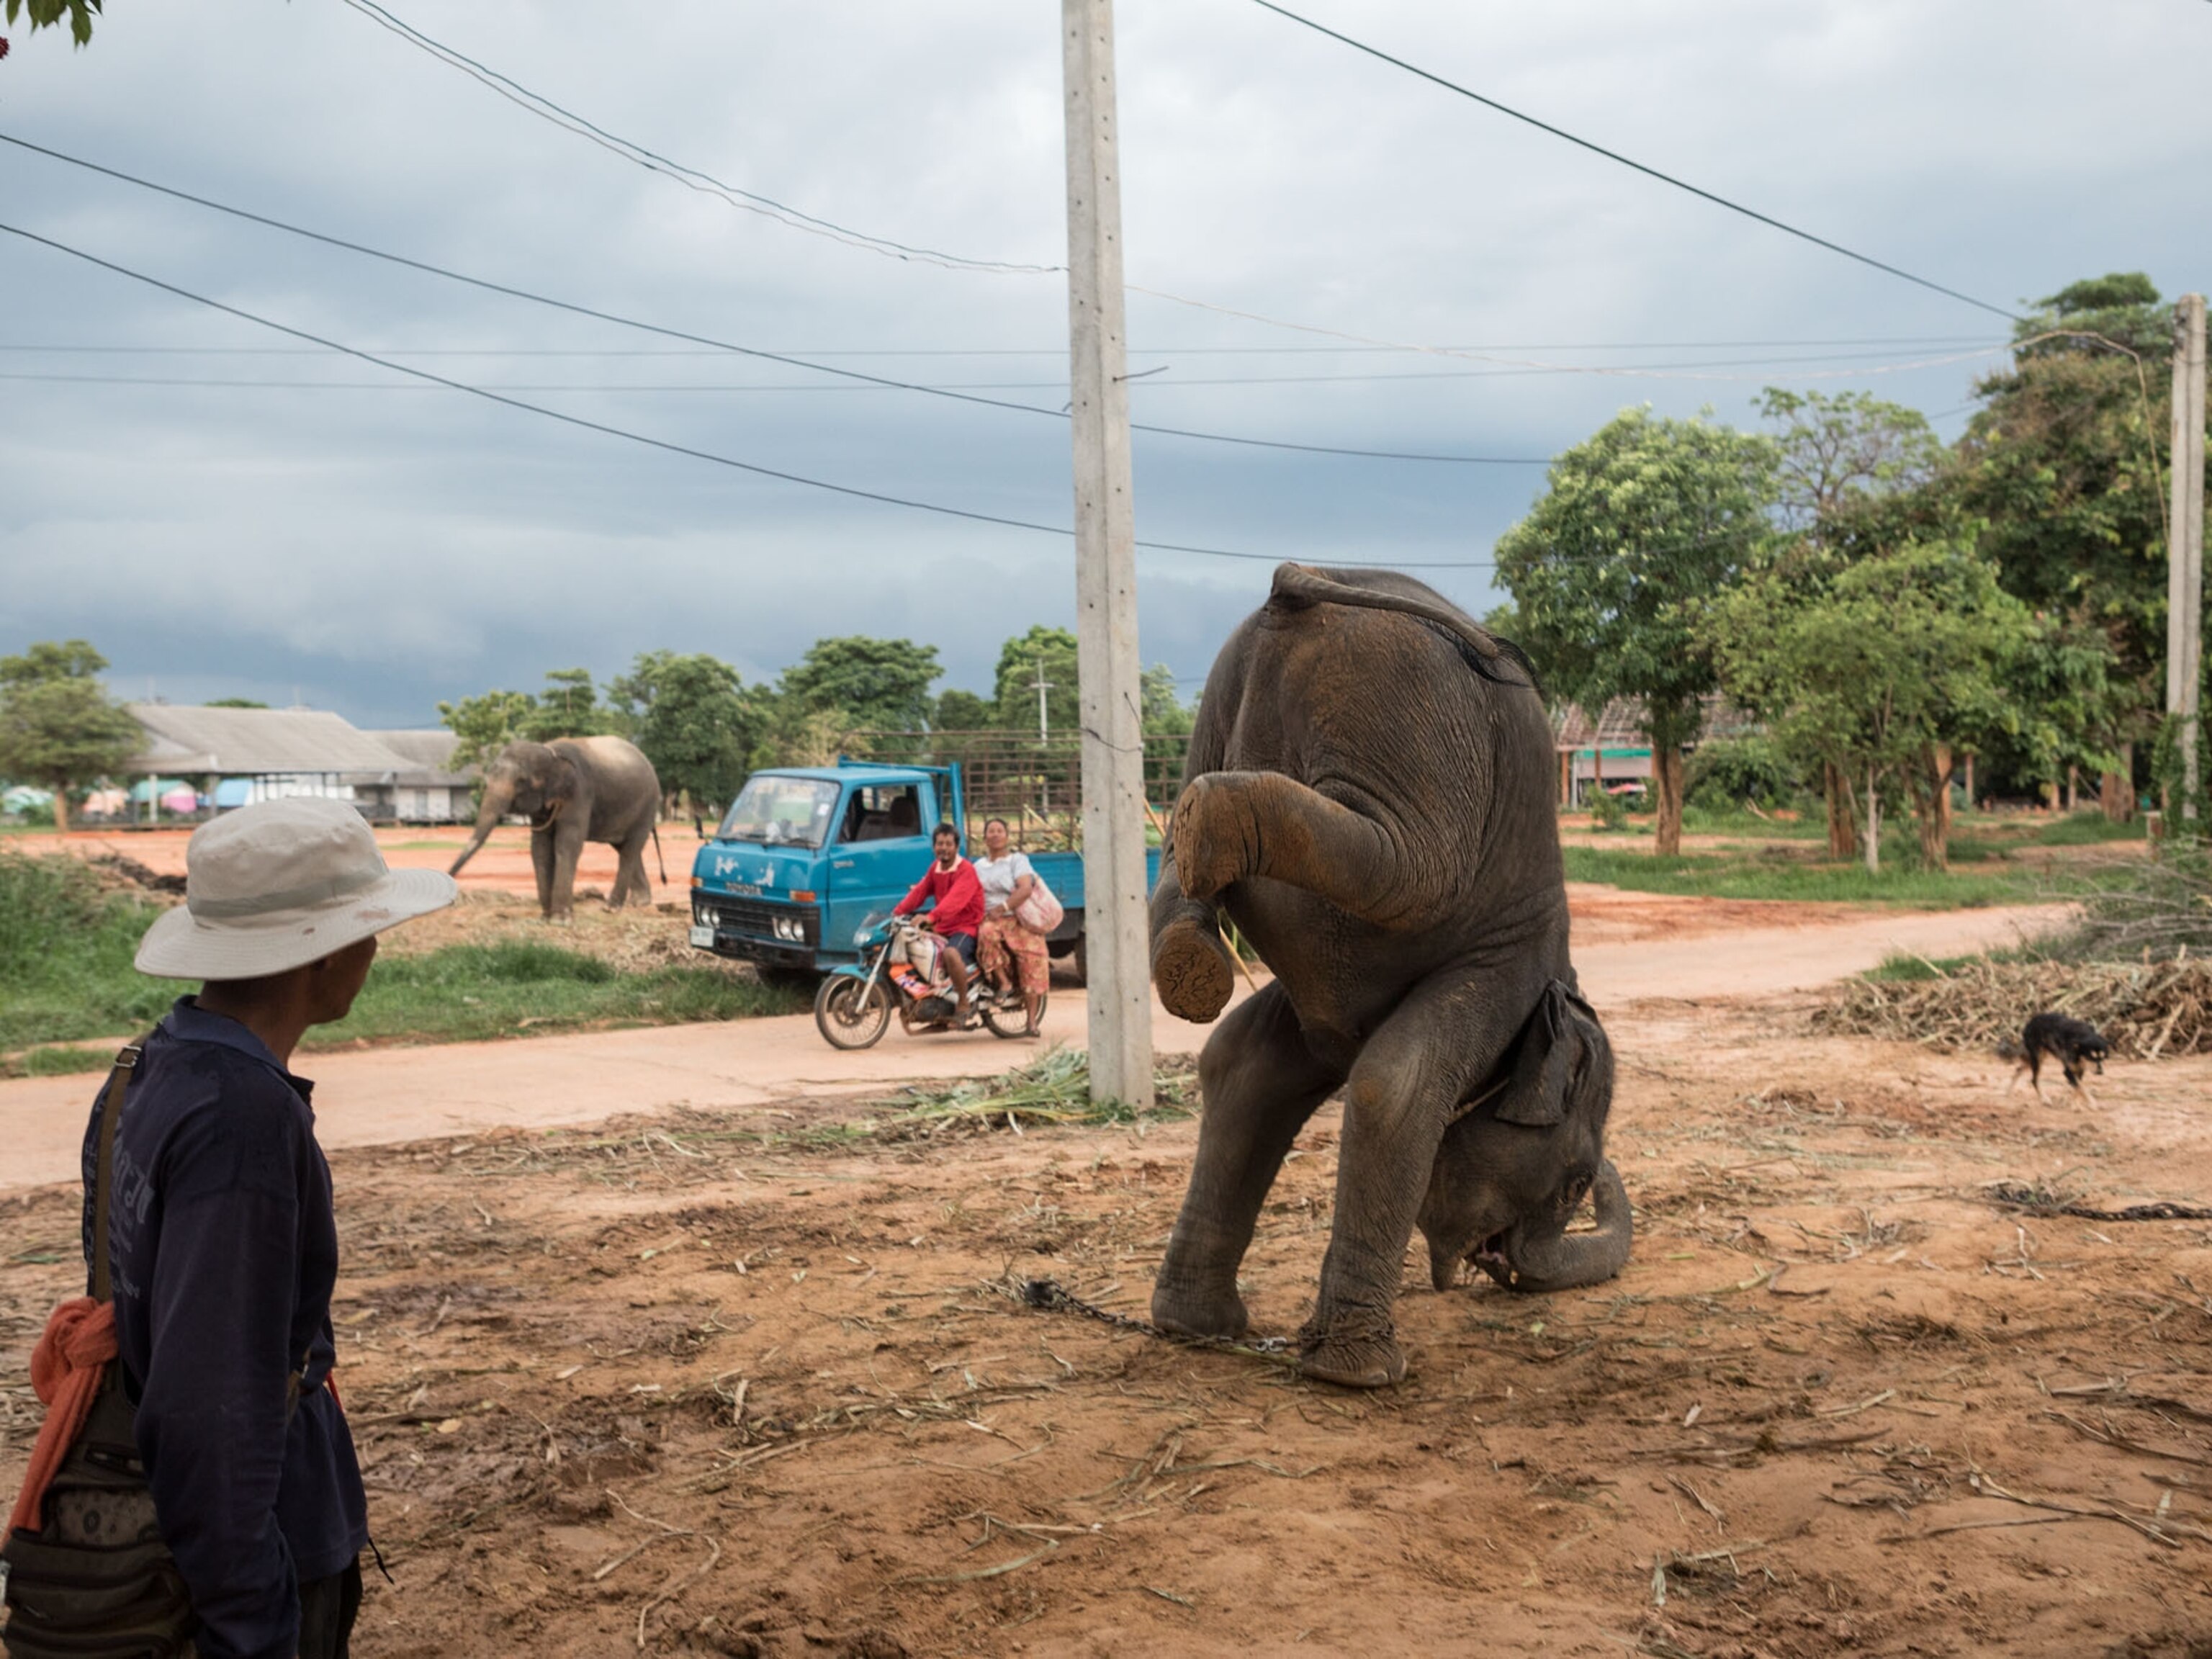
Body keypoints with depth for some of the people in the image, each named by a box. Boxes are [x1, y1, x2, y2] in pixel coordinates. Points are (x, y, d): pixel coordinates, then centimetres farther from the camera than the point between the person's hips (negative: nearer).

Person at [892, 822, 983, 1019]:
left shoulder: (966, 870, -14)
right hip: (941, 929, 9)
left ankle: (964, 1004, -24)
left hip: (966, 927, -9)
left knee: (951, 953, -37)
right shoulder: (935, 868, 13)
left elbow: (955, 899, -31)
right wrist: (897, 912, -8)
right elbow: (919, 892, 6)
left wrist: (932, 917, -46)